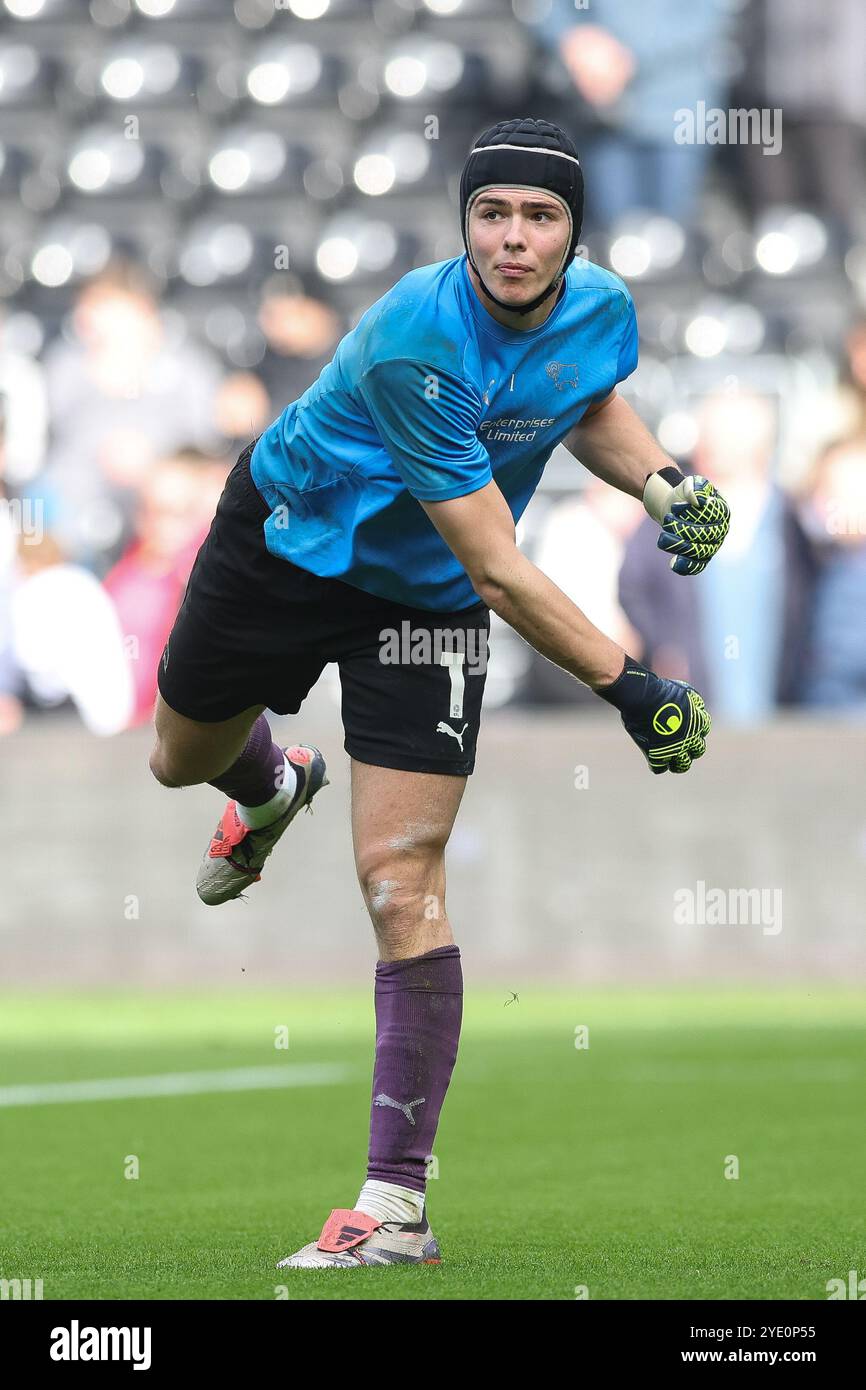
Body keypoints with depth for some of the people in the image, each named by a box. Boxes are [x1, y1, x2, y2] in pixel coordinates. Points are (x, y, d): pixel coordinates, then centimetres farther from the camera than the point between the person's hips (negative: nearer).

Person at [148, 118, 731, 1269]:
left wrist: (657, 479, -7)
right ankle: (272, 789, 64)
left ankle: (397, 1205, -10)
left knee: (401, 879, -11)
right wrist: (628, 687, -34)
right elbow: (499, 574, -34)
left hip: (423, 601, 2)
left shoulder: (603, 309, -16)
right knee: (183, 760, 23)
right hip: (289, 534, -2)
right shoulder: (415, 341, -36)